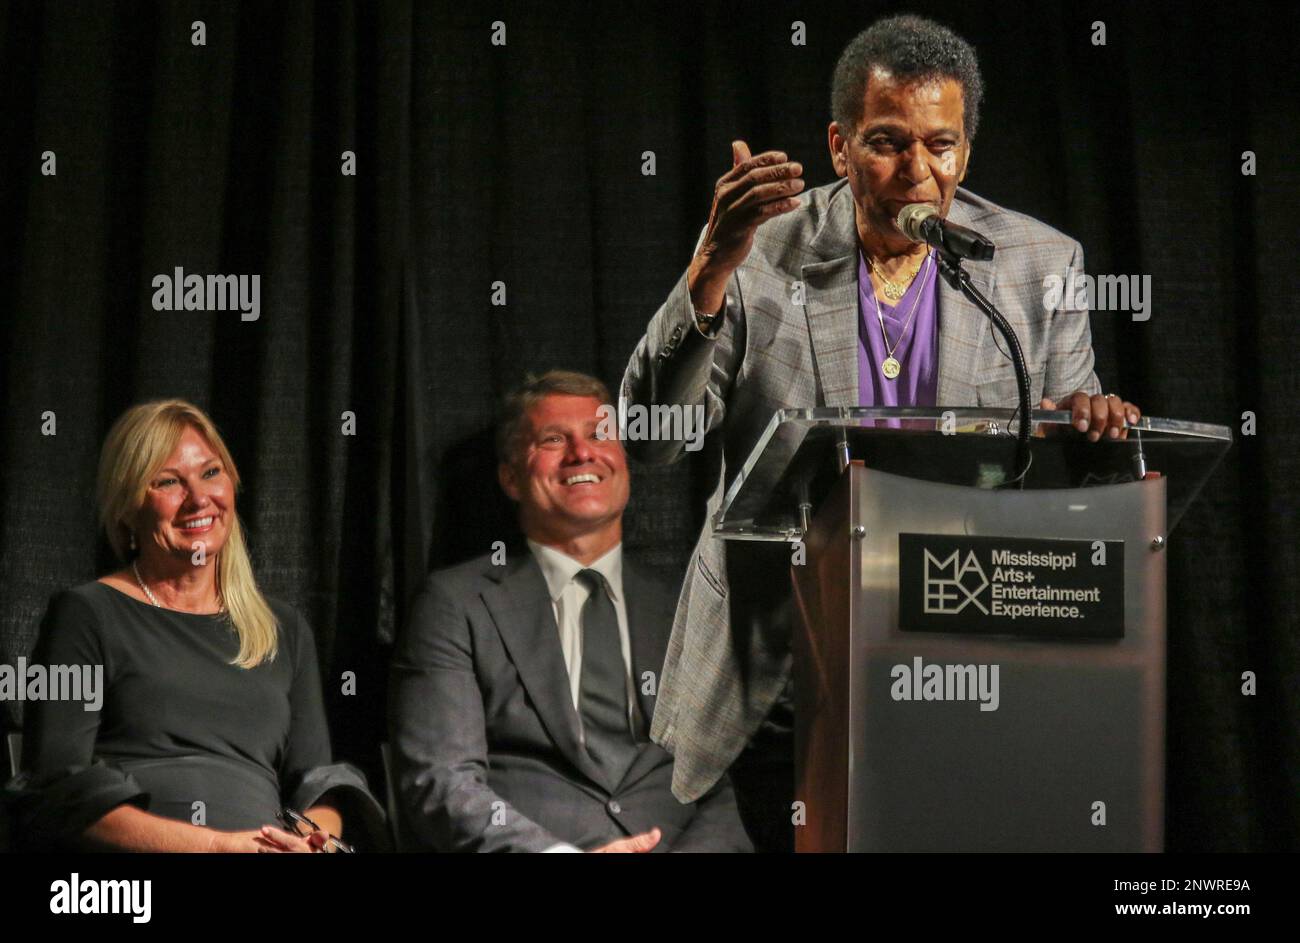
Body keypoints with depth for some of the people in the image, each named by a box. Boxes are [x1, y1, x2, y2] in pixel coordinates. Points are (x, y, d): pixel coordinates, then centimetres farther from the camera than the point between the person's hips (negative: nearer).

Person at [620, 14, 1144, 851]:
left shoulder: (1040, 265, 1)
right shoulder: (758, 253, -4)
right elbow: (649, 438, -13)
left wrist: (1088, 419, -19)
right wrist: (714, 266, -25)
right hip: (780, 680, -1)